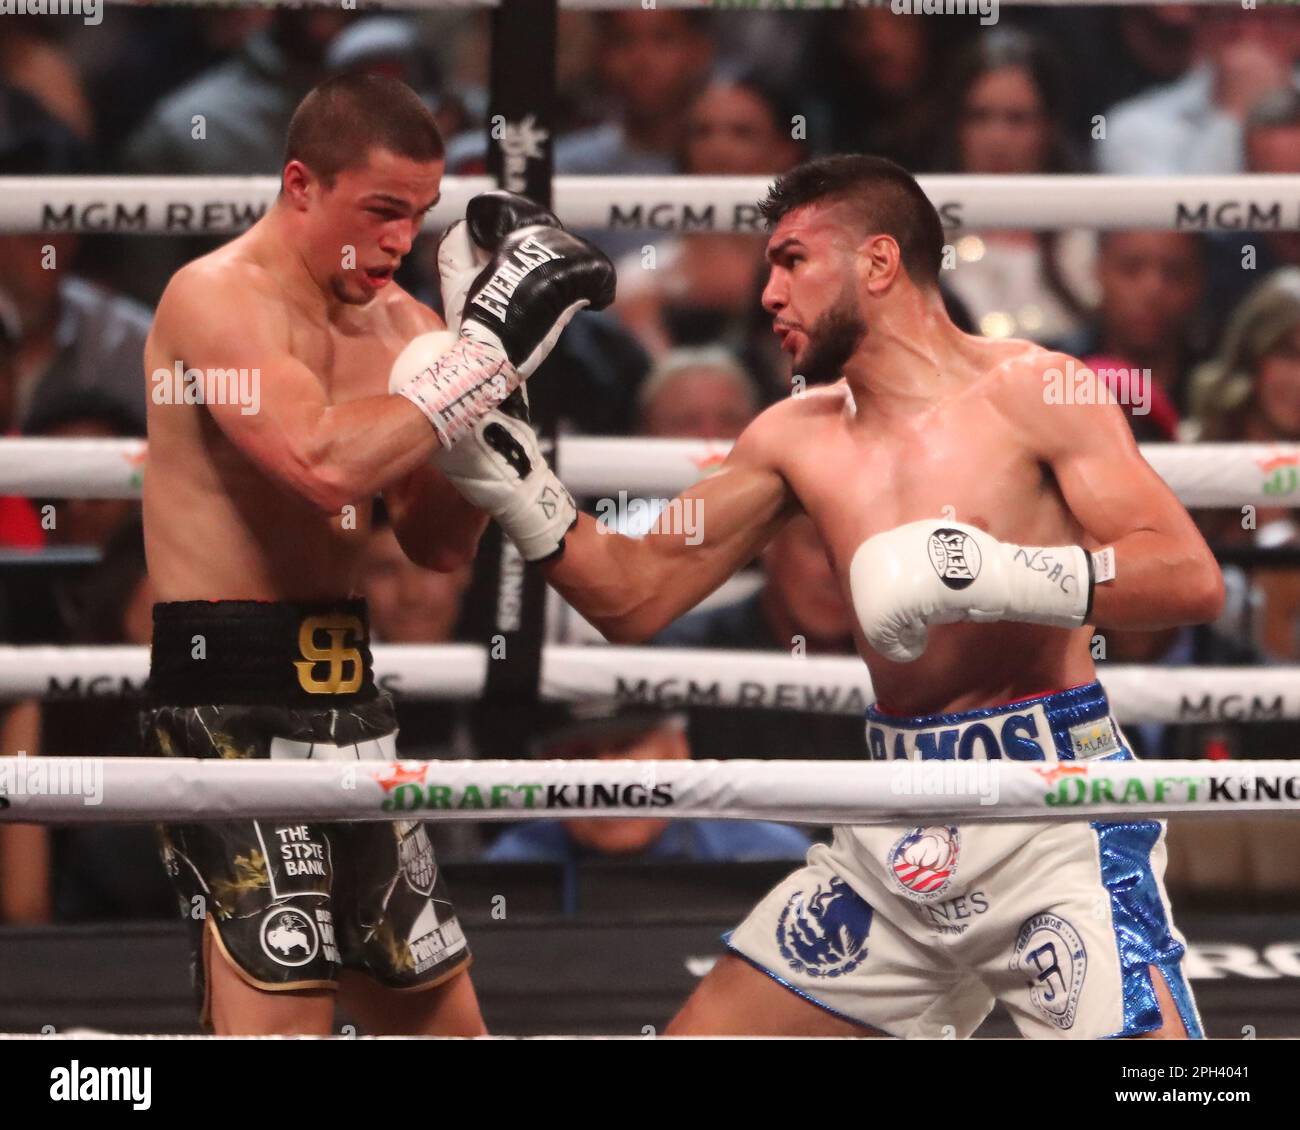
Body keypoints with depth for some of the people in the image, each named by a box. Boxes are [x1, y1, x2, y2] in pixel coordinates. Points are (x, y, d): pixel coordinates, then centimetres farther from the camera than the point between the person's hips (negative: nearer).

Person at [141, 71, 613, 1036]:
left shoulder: (394, 320, 10)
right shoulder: (218, 298, -12)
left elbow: (439, 545, 10)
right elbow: (325, 463, -29)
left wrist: (487, 378, -3)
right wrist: (487, 346, -22)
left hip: (345, 691, 8)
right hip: (232, 698, -8)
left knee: (443, 1019, 15)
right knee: (281, 1016, -17)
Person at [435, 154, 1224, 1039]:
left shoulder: (1033, 394, -7)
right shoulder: (799, 437, 10)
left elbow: (1193, 580, -17)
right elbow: (636, 597, 15)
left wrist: (1001, 575, -29)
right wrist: (521, 494, 0)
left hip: (1053, 812, -6)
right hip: (899, 830, 6)